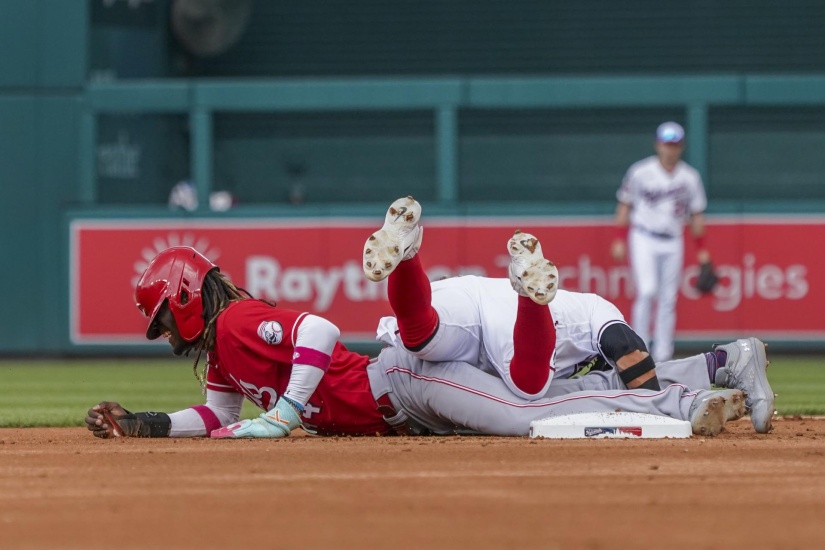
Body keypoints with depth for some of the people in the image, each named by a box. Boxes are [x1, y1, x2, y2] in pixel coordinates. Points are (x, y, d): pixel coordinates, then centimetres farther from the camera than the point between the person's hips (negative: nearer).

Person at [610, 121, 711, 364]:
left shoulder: (690, 177, 5)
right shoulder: (640, 172, -3)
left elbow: (697, 215, 10)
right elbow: (624, 206, 2)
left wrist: (701, 250, 7)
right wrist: (619, 241, -4)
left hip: (673, 243, 3)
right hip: (644, 239, -3)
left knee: (668, 300, 2)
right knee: (647, 292, -17)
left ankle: (662, 357, 6)